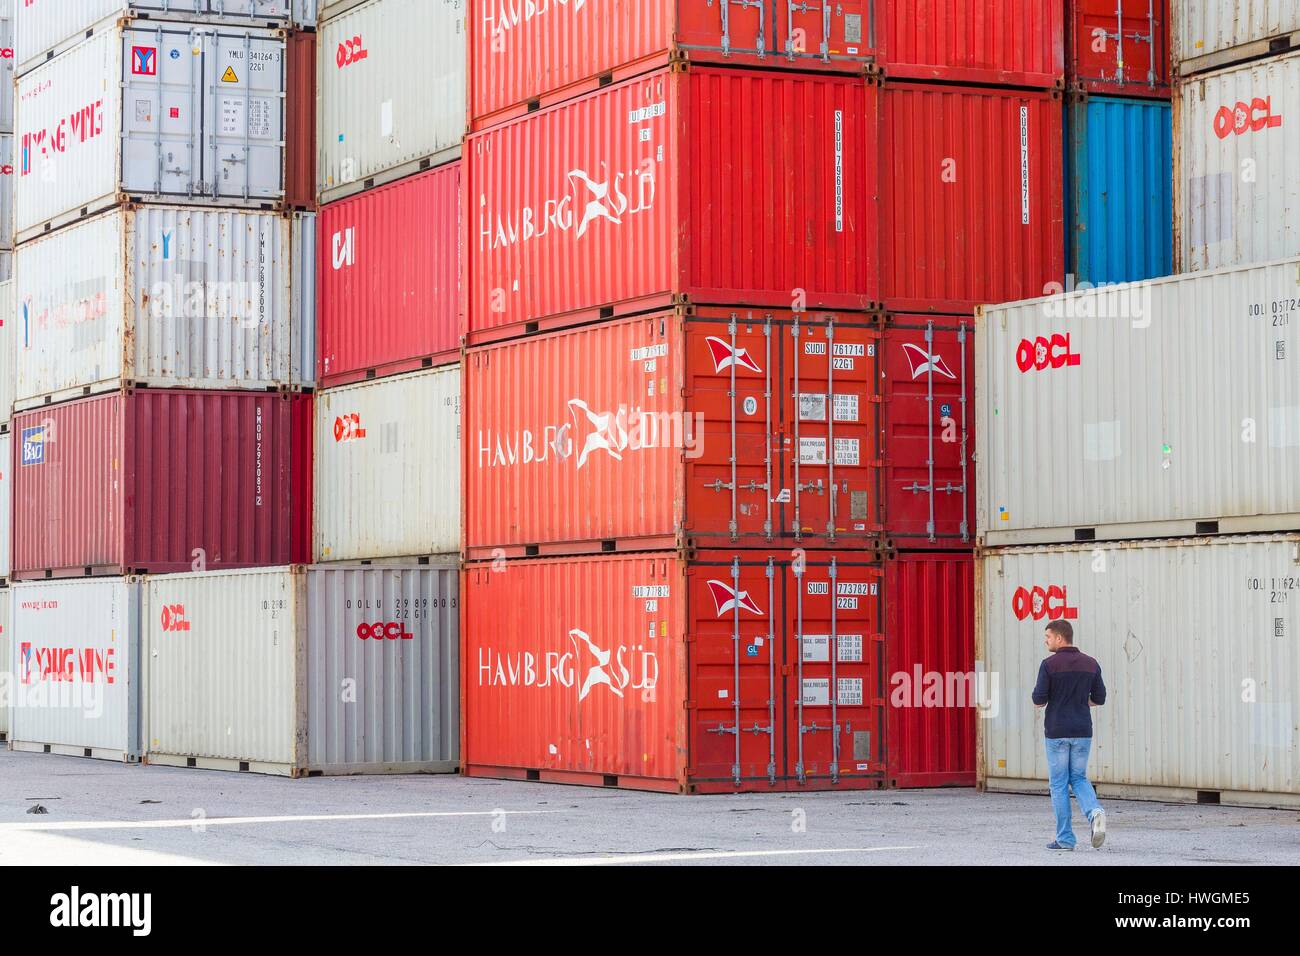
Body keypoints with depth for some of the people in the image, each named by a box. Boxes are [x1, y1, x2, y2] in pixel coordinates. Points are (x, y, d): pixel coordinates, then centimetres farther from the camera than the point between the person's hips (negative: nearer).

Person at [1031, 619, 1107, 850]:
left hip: (1057, 731, -4)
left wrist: (1040, 700, 12)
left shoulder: (1049, 664, -10)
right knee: (1079, 779, 16)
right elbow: (1099, 699, 7)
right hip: (1083, 730, 4)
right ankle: (1095, 812, -14)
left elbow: (1039, 700, -12)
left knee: (1059, 783, 5)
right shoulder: (1091, 664, 3)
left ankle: (1065, 838, 5)